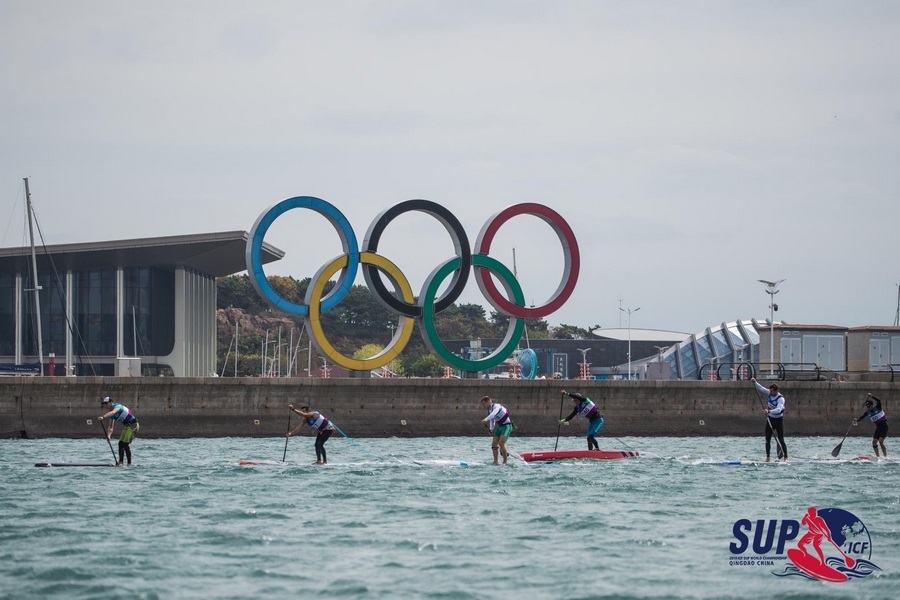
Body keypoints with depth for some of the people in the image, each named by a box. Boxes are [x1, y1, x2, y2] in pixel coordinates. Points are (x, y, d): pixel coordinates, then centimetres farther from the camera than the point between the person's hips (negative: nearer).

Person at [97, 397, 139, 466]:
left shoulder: (117, 406, -17)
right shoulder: (111, 413, 11)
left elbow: (113, 412, -41)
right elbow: (111, 427, 11)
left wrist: (103, 417, -55)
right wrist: (108, 435, -7)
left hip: (133, 425, -10)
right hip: (126, 426, 10)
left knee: (125, 444, -14)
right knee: (121, 443, 8)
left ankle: (129, 463, -10)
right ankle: (120, 462, 12)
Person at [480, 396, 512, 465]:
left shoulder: (496, 406, -20)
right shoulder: (489, 411, 7)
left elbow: (493, 414, -40)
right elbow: (492, 420, 18)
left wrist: (486, 419, -54)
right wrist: (491, 429, 1)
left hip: (507, 426, -9)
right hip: (500, 426, 9)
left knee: (501, 443, -19)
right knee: (494, 444, 4)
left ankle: (505, 462, -12)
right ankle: (495, 462, 10)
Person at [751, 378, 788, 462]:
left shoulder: (781, 398, -24)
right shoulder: (770, 393, -5)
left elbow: (778, 410, -39)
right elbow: (760, 388, 9)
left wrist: (769, 411, -52)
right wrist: (755, 382, -4)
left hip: (778, 420, -6)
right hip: (770, 419, 6)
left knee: (780, 440, -8)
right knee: (767, 439, 3)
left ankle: (786, 457, -4)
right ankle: (768, 458, 8)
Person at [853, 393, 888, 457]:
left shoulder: (877, 408, -11)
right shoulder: (868, 412, 3)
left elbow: (879, 401, -29)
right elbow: (861, 416, -8)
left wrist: (871, 397, -40)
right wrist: (856, 419, -29)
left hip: (884, 426, -7)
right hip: (878, 427, 7)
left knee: (880, 441, -19)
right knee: (874, 442, -1)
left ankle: (885, 456, -17)